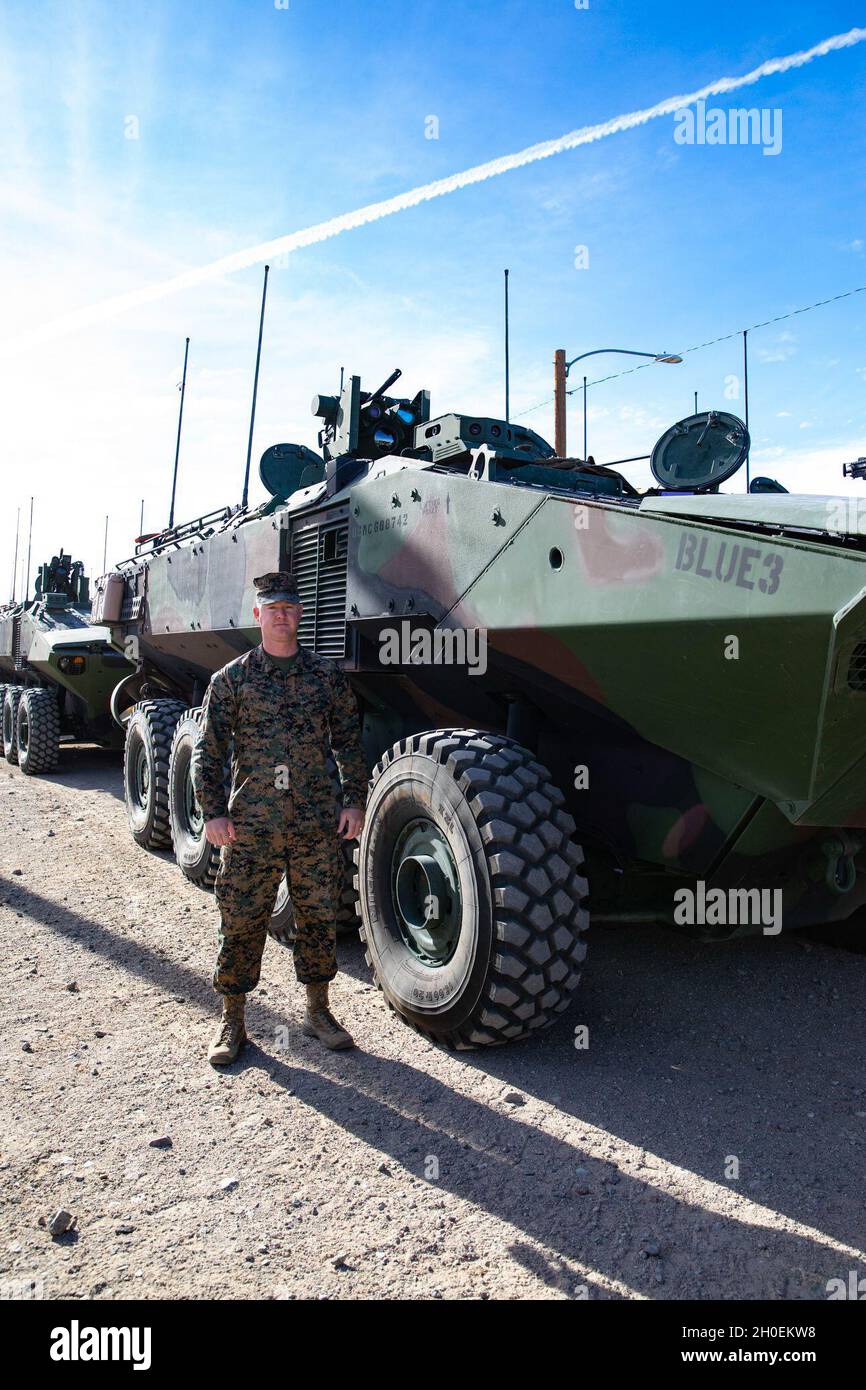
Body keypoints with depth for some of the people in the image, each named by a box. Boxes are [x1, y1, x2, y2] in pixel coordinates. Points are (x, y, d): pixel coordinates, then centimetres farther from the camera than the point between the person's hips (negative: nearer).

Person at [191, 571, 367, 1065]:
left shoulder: (327, 675, 6)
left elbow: (349, 743, 10)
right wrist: (213, 811, -4)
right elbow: (209, 750, 2)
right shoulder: (232, 678, 2)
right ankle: (232, 1021, 21)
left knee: (319, 918, 10)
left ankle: (318, 1011, 28)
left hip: (319, 825, 2)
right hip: (251, 826, -1)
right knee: (241, 923, 5)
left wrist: (355, 800, 3)